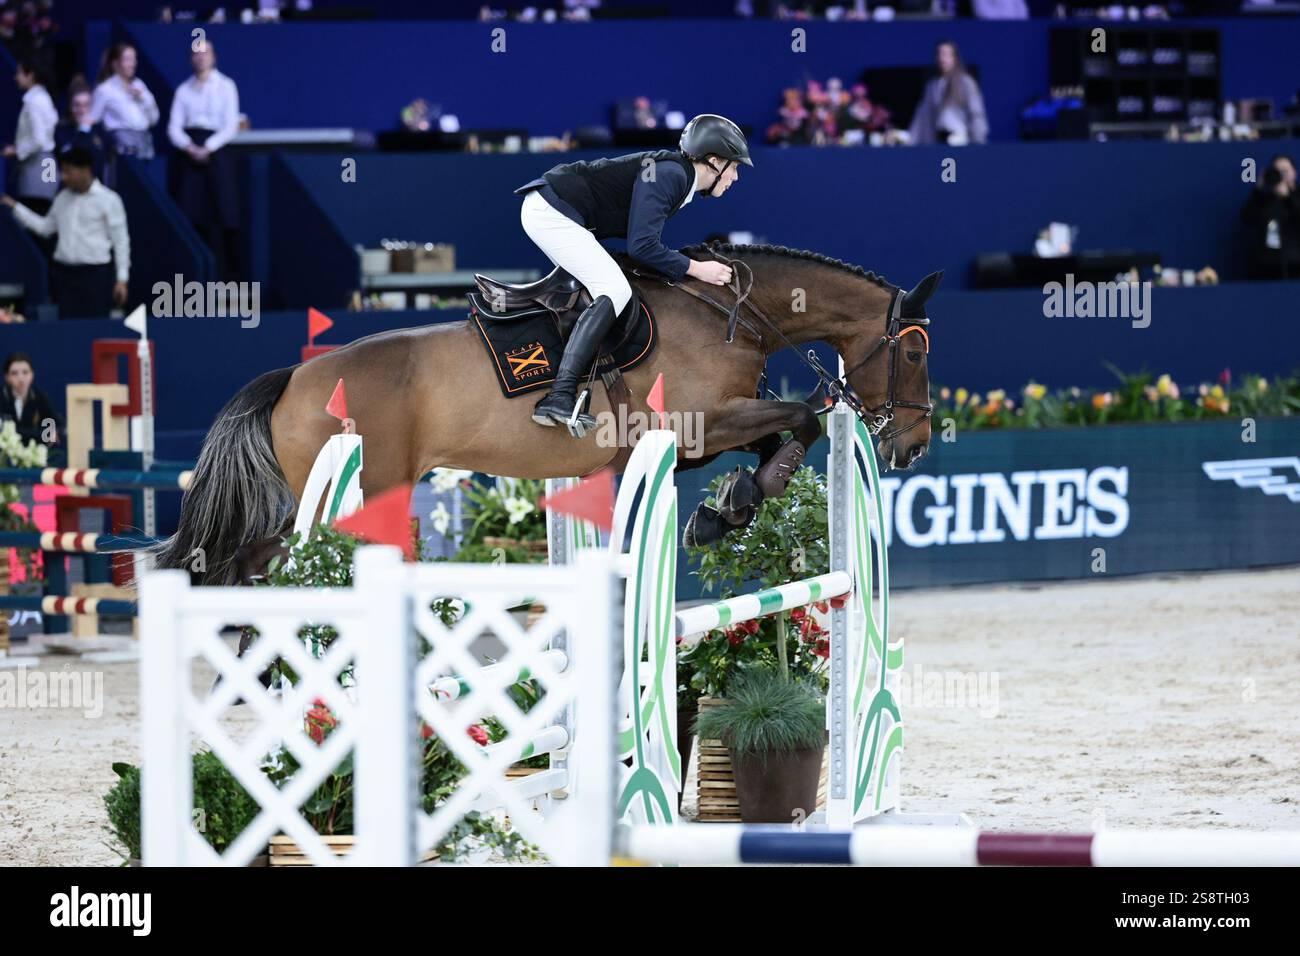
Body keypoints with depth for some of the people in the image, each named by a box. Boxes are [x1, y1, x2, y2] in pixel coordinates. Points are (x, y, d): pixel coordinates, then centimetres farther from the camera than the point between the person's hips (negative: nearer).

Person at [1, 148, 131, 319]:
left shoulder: (108, 199, -3)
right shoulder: (63, 198, 14)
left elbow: (120, 241, -3)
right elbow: (45, 227, 25)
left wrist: (122, 279, -7)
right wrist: (15, 208, 19)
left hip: (96, 273, -5)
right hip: (65, 272, 5)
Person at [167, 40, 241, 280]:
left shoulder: (225, 86, 6)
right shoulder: (184, 90, 13)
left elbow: (231, 126, -1)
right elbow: (173, 127, 6)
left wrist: (207, 148, -13)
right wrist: (190, 147, -12)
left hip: (215, 151, -2)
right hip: (187, 150, 2)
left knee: (217, 214, -8)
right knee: (188, 214, -5)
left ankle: (222, 272, -7)